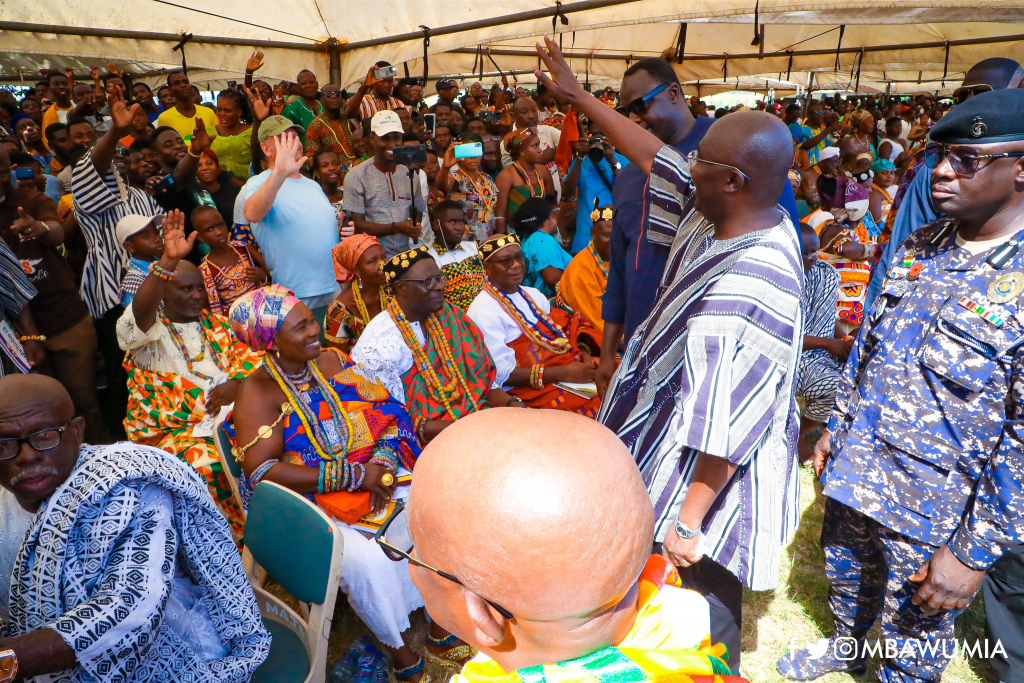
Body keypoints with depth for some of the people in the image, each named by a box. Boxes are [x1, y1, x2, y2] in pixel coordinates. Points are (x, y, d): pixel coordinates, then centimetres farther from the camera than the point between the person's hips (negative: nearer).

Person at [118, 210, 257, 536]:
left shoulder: (217, 323, 18)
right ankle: (241, 541, -17)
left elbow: (249, 356, 12)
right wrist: (168, 261, -34)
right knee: (207, 466, -33)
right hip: (174, 430, -4)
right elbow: (140, 310, -21)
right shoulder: (148, 330, 2)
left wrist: (235, 383, -10)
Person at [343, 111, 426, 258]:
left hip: (406, 255, 4)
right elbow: (357, 225, -8)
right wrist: (397, 227, -16)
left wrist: (415, 226, -5)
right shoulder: (357, 176, -5)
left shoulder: (409, 174, 9)